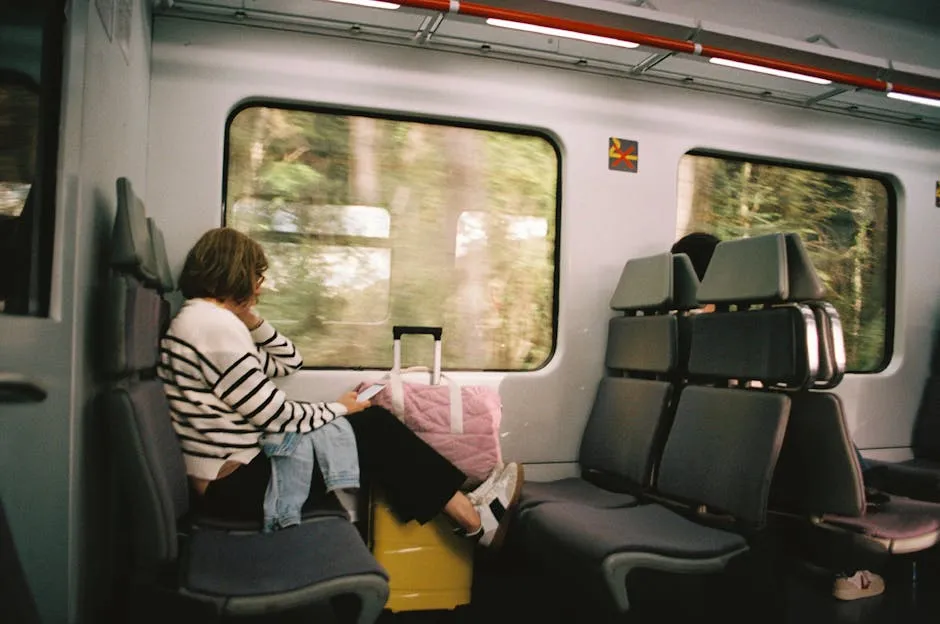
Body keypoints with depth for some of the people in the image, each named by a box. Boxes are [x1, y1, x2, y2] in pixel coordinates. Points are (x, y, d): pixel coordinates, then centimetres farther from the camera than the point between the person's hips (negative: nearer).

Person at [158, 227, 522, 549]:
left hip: (235, 472, 10)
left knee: (371, 422, 5)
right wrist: (339, 409, -4)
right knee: (370, 427, -8)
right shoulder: (215, 325, -20)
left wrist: (253, 322, 5)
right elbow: (277, 417, -20)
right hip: (236, 485, -10)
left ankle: (466, 508, 8)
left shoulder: (205, 321, 13)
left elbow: (289, 363, 19)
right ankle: (475, 522, 3)